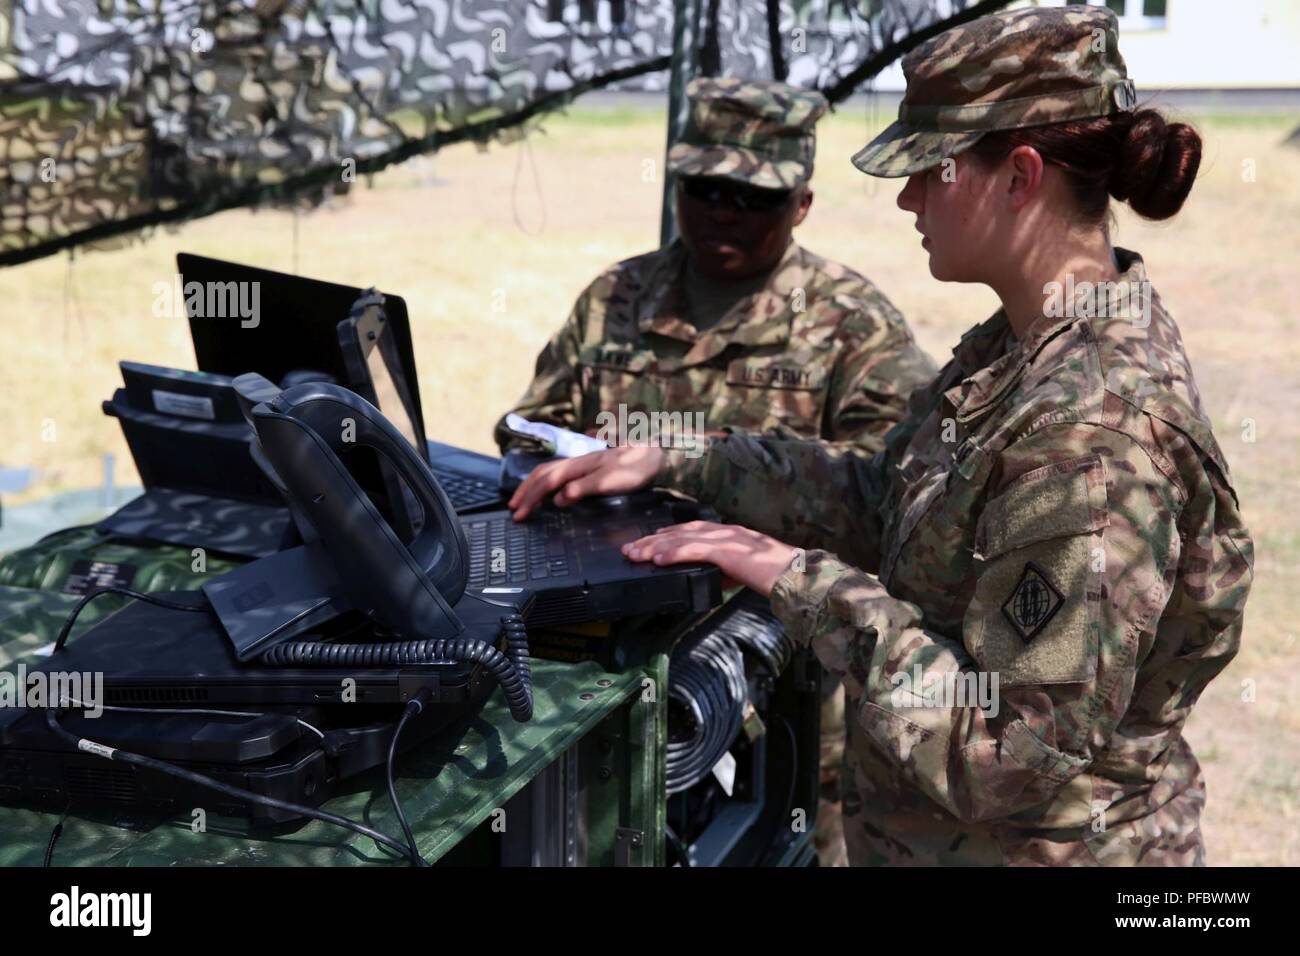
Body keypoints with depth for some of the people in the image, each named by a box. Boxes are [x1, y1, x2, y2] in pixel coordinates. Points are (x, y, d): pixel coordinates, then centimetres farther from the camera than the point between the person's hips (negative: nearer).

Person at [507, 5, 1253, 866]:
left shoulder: (1097, 427, -30)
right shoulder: (1029, 341, -2)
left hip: (1048, 842, -8)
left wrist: (806, 584, -24)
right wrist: (679, 463, 0)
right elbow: (885, 509, 6)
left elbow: (1017, 751, -29)